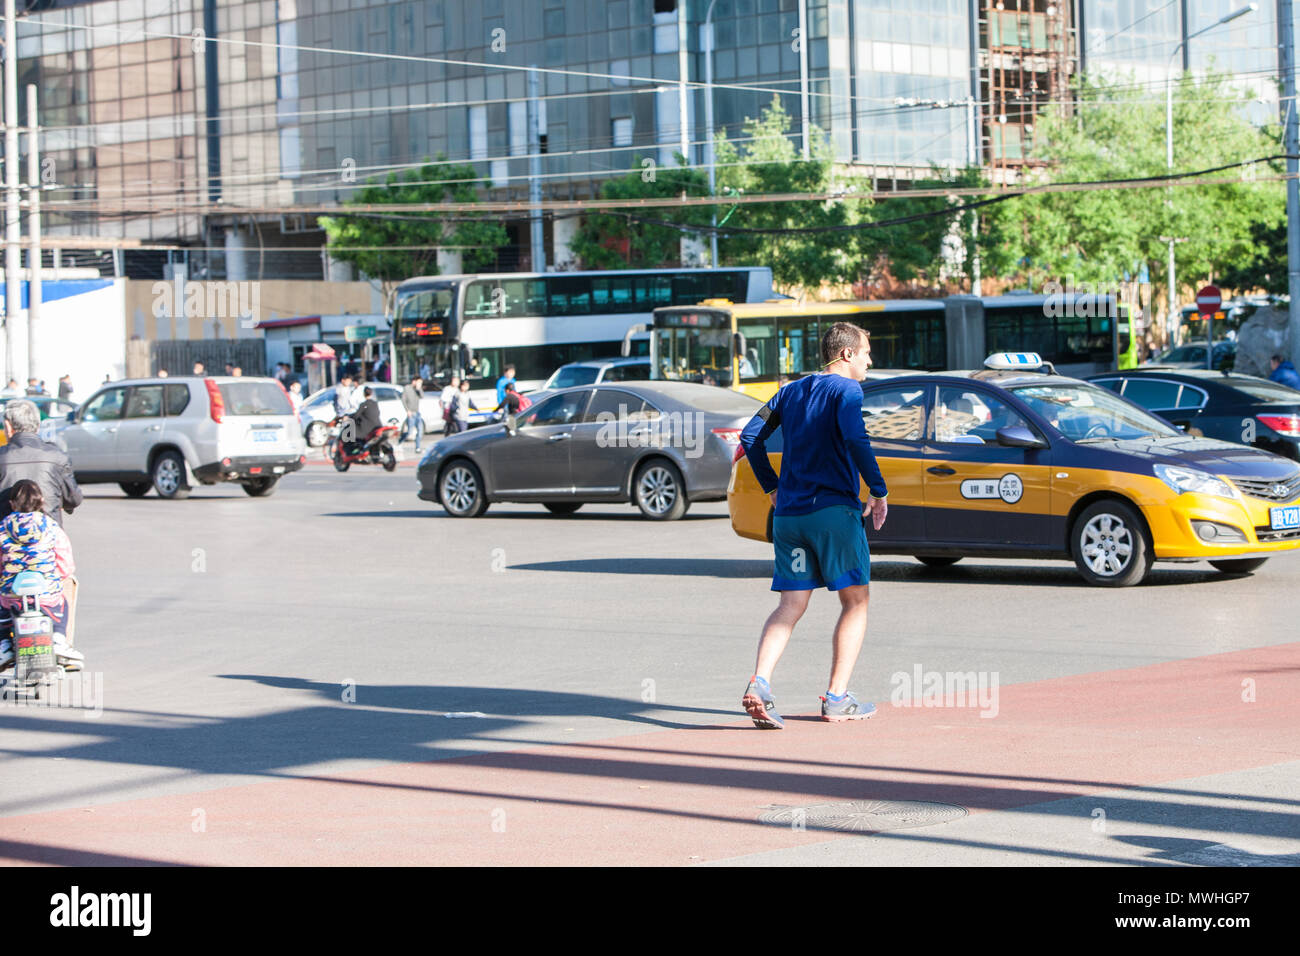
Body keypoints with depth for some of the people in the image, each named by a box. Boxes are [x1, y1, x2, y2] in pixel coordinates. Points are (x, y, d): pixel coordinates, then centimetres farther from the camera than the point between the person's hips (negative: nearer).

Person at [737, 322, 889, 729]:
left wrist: (772, 487, 20)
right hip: (834, 510, -6)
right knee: (855, 602, 8)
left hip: (789, 513, 6)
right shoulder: (845, 389, -5)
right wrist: (878, 492, -14)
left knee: (790, 606, 5)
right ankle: (837, 698, 4)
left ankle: (759, 684, -17)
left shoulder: (792, 391, 16)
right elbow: (854, 438, -22)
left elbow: (750, 436, 14)